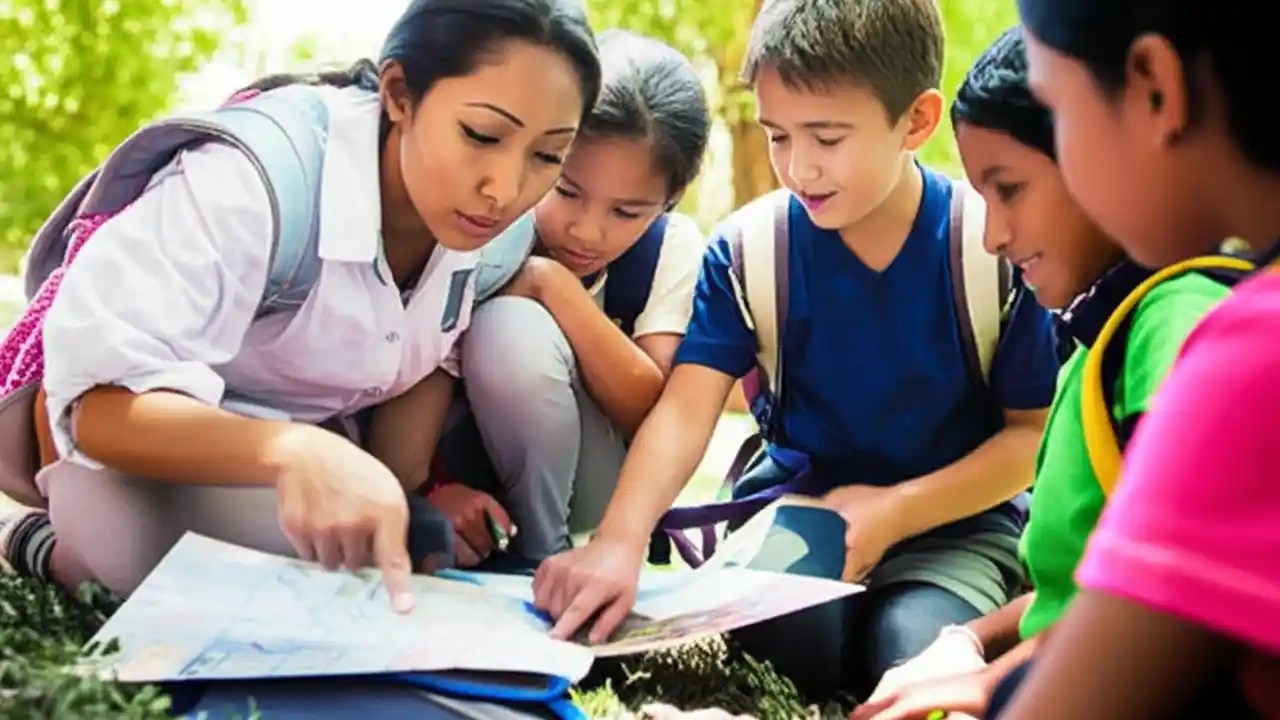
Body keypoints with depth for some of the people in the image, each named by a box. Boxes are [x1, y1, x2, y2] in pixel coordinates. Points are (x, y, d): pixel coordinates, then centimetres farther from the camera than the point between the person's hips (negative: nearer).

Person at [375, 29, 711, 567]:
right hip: (472, 472, 2)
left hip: (605, 489, -1)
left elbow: (655, 418, -20)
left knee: (513, 331, -29)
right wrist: (428, 487, -36)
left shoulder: (671, 247, -13)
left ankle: (548, 557, -12)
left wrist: (553, 283, -29)